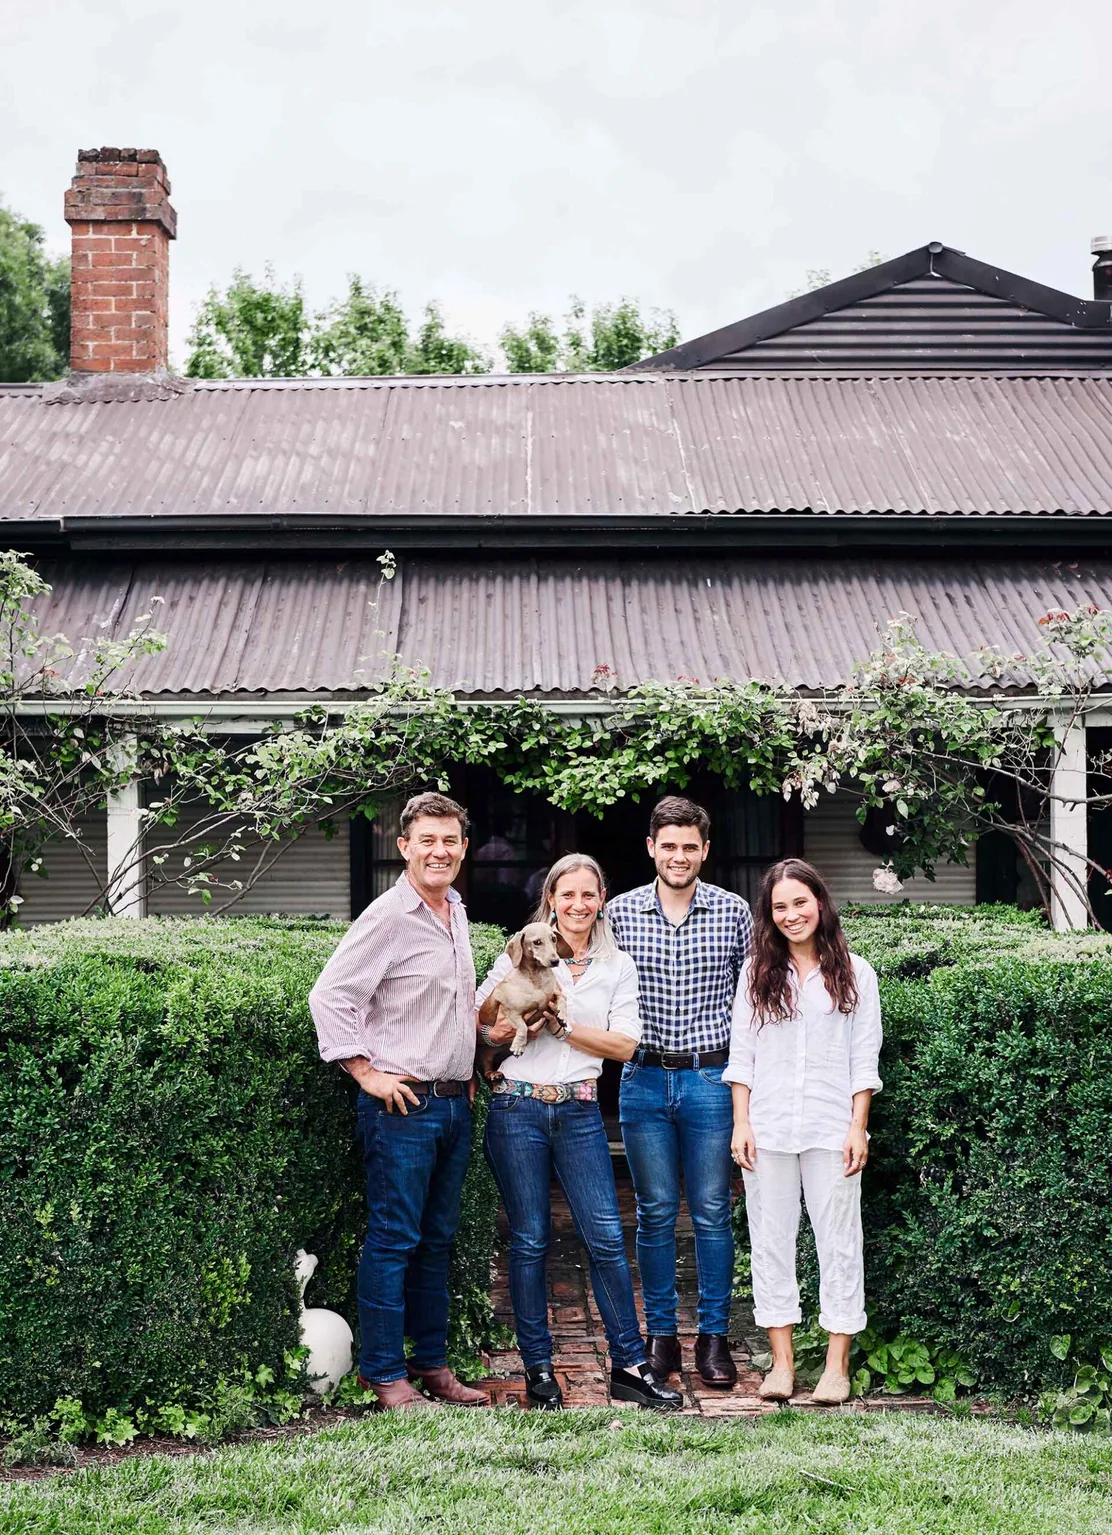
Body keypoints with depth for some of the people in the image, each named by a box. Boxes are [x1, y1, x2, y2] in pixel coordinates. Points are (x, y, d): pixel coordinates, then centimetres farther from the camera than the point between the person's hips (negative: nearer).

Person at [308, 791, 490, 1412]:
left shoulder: (456, 912, 13)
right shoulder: (388, 917, -12)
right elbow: (329, 996, -16)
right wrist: (368, 1074, -16)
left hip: (455, 1101, 8)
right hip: (403, 1105, -8)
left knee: (438, 1239, 14)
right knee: (394, 1239, -2)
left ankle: (432, 1363, 24)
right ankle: (384, 1373, 7)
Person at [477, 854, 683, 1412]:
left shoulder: (617, 967, 8)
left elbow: (624, 1044, 0)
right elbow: (473, 1020, 8)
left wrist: (561, 1025, -10)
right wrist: (502, 1008, -12)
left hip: (579, 1113, 1)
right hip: (517, 1109, -1)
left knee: (606, 1238, -1)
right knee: (529, 1241, 4)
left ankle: (628, 1366, 9)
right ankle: (538, 1368, 14)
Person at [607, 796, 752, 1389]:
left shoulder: (733, 912, 1)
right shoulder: (620, 913, 1)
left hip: (711, 1078, -1)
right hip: (643, 1079, 1)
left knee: (712, 1212, 4)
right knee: (655, 1212, 7)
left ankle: (714, 1336, 15)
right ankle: (661, 1334, 18)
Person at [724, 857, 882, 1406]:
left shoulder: (854, 973, 4)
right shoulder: (756, 972, 8)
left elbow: (865, 1059, 3)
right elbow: (741, 1053, 7)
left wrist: (858, 1127, -4)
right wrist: (741, 1123, 0)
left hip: (831, 1128, -1)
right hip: (768, 1128, 2)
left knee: (838, 1242, 2)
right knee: (771, 1241, 4)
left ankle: (837, 1365, 10)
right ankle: (781, 1362, 12)